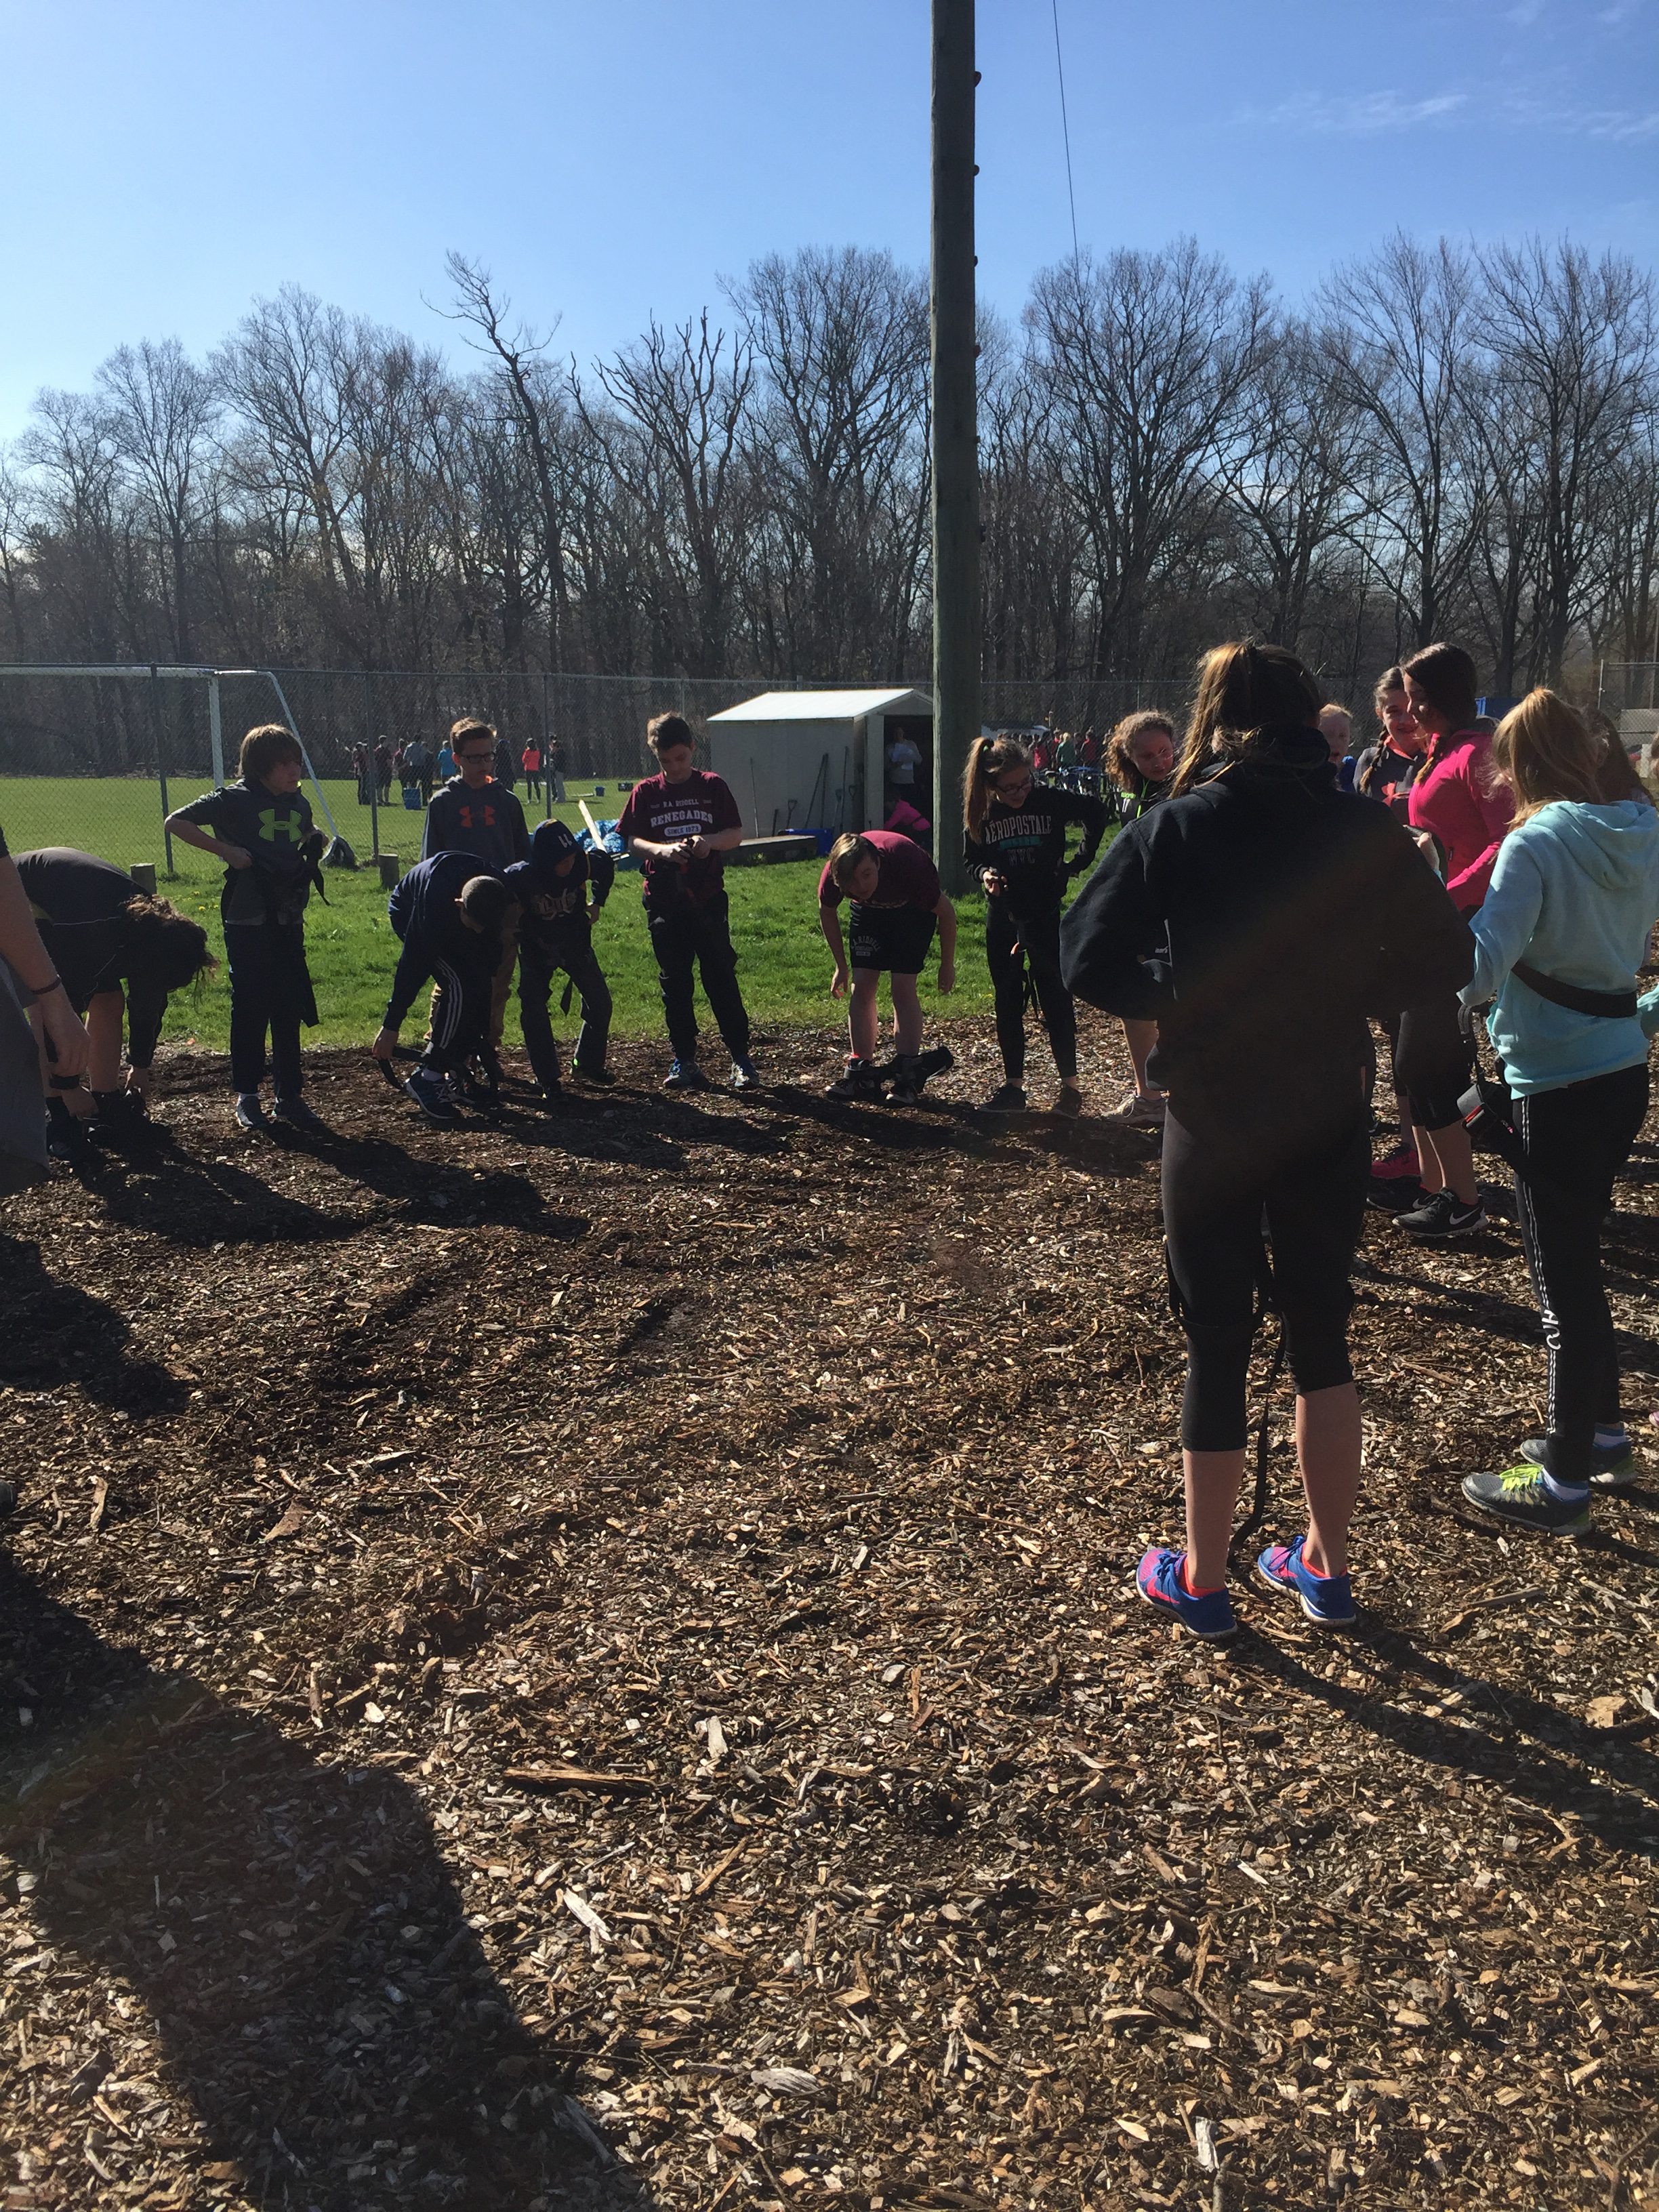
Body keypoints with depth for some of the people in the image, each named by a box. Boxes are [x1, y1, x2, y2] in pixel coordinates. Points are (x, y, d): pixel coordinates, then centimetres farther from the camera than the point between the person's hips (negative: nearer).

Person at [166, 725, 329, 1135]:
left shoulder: (299, 803, 11)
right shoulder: (235, 800, -7)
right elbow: (177, 822, -9)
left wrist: (313, 846, 8)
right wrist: (227, 851, -15)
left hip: (289, 921, 5)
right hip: (248, 921, -5)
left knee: (289, 1010, 7)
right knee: (251, 1008, 2)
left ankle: (290, 1097, 13)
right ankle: (247, 1096, 15)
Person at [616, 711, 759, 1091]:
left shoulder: (713, 786, 4)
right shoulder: (646, 792, 5)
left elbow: (737, 834, 2)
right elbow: (632, 841, -1)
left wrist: (709, 841, -18)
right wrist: (661, 849, -21)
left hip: (708, 899, -1)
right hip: (664, 901, 2)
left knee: (721, 978, -3)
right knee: (674, 983, 6)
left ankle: (740, 1058, 4)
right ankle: (684, 1061, 14)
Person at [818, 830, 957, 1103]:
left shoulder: (908, 866, -41)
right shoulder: (832, 875, -32)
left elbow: (946, 912, -23)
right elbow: (827, 912, -6)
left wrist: (947, 965, -14)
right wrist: (841, 966, 0)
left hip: (914, 909, -3)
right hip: (869, 909, 3)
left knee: (902, 986, -14)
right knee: (862, 986, -6)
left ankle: (908, 1075, -10)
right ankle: (861, 1072, 1)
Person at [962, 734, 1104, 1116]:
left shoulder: (1050, 800, -10)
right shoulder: (980, 814, -3)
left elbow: (1096, 814, 2)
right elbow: (971, 859, 8)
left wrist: (1080, 861, -2)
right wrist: (985, 874, -13)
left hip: (1047, 916, -3)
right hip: (1001, 919, 3)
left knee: (1056, 998, -1)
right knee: (1007, 1002, 9)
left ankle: (1069, 1085, 7)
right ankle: (1013, 1085, 17)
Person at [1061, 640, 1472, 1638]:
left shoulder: (1177, 829, -9)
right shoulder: (1365, 831, -3)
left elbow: (1090, 963, -14)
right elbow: (1447, 959, -2)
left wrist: (1181, 992, 1)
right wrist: (1340, 984, 7)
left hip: (1214, 1119, -2)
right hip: (1329, 1117, 2)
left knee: (1218, 1341, 10)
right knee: (1324, 1332, 17)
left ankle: (1202, 1580, 22)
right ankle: (1326, 1565, 29)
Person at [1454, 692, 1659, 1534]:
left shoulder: (1537, 842, -17)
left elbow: (1479, 972, -24)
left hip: (1557, 1084, -8)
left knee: (1561, 1281, 2)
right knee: (1578, 1261, 22)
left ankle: (1565, 1481, 14)